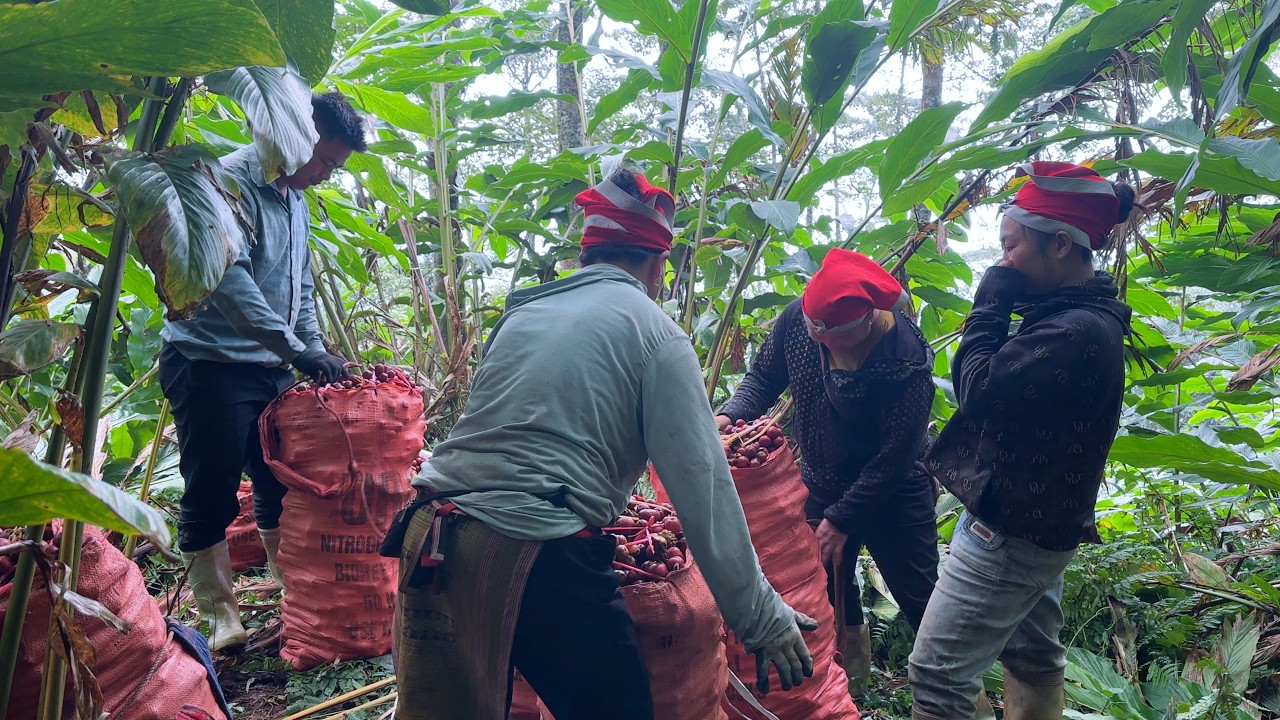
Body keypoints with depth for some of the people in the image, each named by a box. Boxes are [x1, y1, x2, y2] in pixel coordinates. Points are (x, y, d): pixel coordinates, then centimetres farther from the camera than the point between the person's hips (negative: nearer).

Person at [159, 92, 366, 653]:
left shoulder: (296, 202, 16)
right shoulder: (232, 182, -13)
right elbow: (229, 279, -25)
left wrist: (317, 354, 11)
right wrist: (297, 350, -28)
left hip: (272, 367, 8)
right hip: (211, 363, -8)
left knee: (280, 482, 14)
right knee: (212, 495, 0)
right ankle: (218, 611, 12)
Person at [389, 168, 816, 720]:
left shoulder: (523, 312, 17)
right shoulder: (653, 331, 0)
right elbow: (701, 484, -7)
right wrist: (762, 619, -3)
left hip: (433, 544, 7)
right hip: (543, 565, -7)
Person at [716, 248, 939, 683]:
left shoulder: (907, 360, -32)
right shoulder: (796, 319, -19)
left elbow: (894, 459, -24)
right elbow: (764, 377, -2)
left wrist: (842, 518, -19)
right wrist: (730, 415, -20)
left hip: (892, 495, -4)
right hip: (821, 483, 5)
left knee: (921, 602, 7)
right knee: (831, 592, 19)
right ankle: (853, 677, 44)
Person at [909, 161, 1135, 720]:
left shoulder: (1077, 332, -25)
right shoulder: (1078, 317, 8)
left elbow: (979, 391, -23)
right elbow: (979, 381, 10)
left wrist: (989, 305, -14)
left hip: (1009, 532, -11)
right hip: (1036, 524, 11)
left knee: (938, 674, -3)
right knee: (1034, 658, 24)